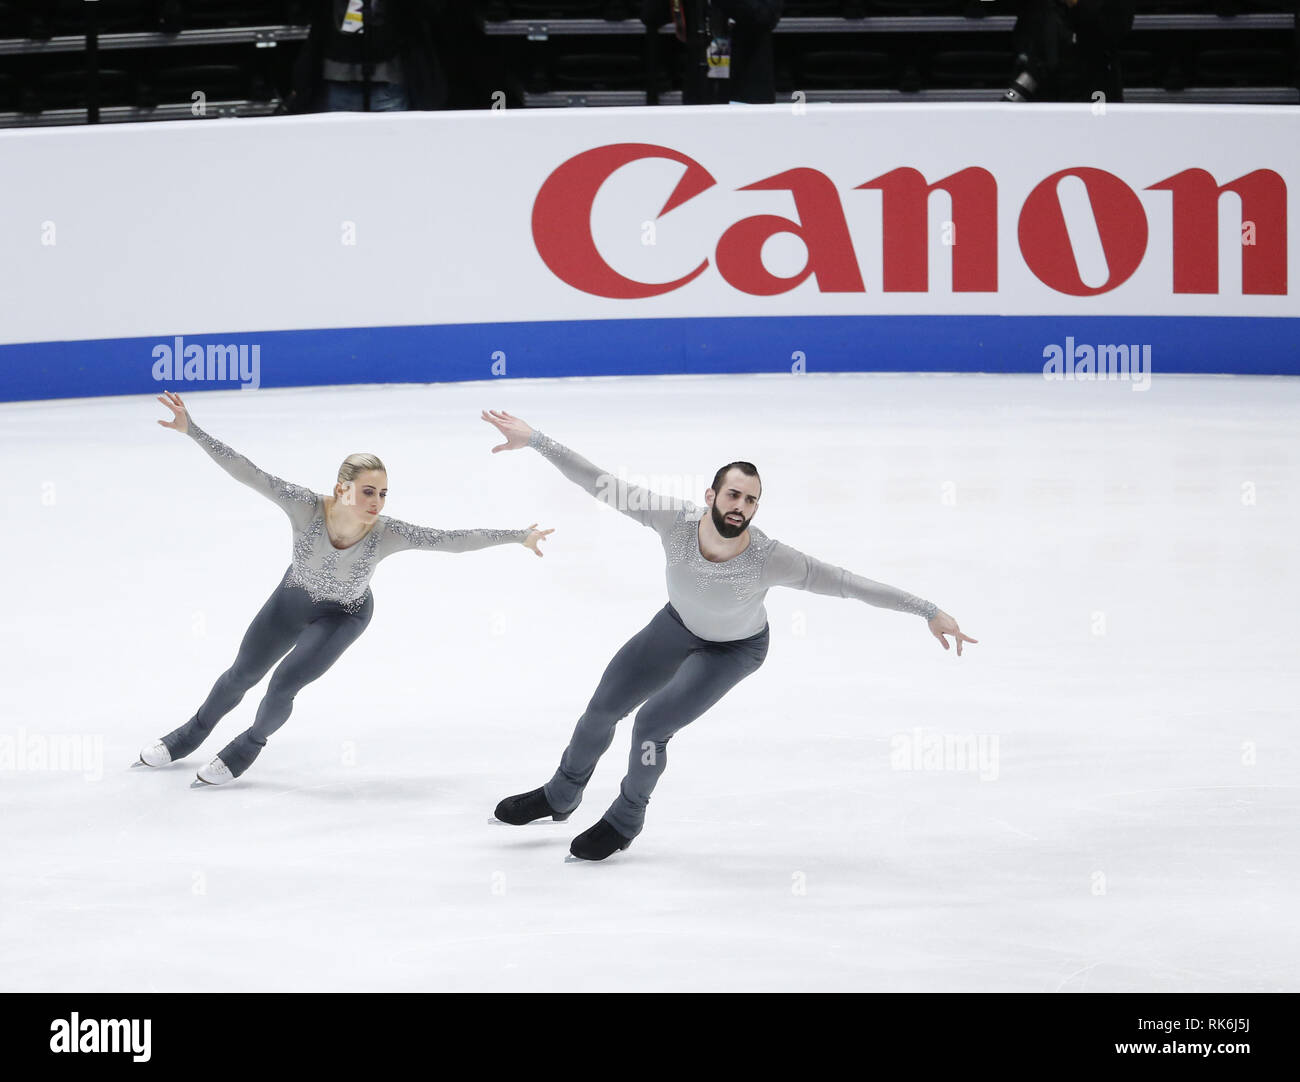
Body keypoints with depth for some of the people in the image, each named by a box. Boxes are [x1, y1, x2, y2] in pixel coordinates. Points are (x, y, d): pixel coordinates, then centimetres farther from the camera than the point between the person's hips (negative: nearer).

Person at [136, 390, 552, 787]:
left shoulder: (387, 534, -36)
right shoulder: (308, 508, -38)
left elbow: (454, 540, -31)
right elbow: (248, 473, -40)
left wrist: (518, 537, -30)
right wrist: (192, 430, -47)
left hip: (343, 616, -1)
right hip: (294, 597, 1)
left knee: (285, 681, -14)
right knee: (242, 674, 16)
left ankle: (249, 746, 19)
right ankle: (190, 735, 46)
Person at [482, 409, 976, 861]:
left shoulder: (769, 559, -40)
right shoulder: (676, 520, -35)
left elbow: (849, 583, -35)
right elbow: (602, 484, -32)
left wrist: (930, 612, -35)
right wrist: (535, 440, -36)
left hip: (736, 648, -3)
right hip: (680, 624, 3)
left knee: (652, 722, -14)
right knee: (603, 707, 10)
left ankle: (625, 820, 16)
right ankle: (560, 796, 39)